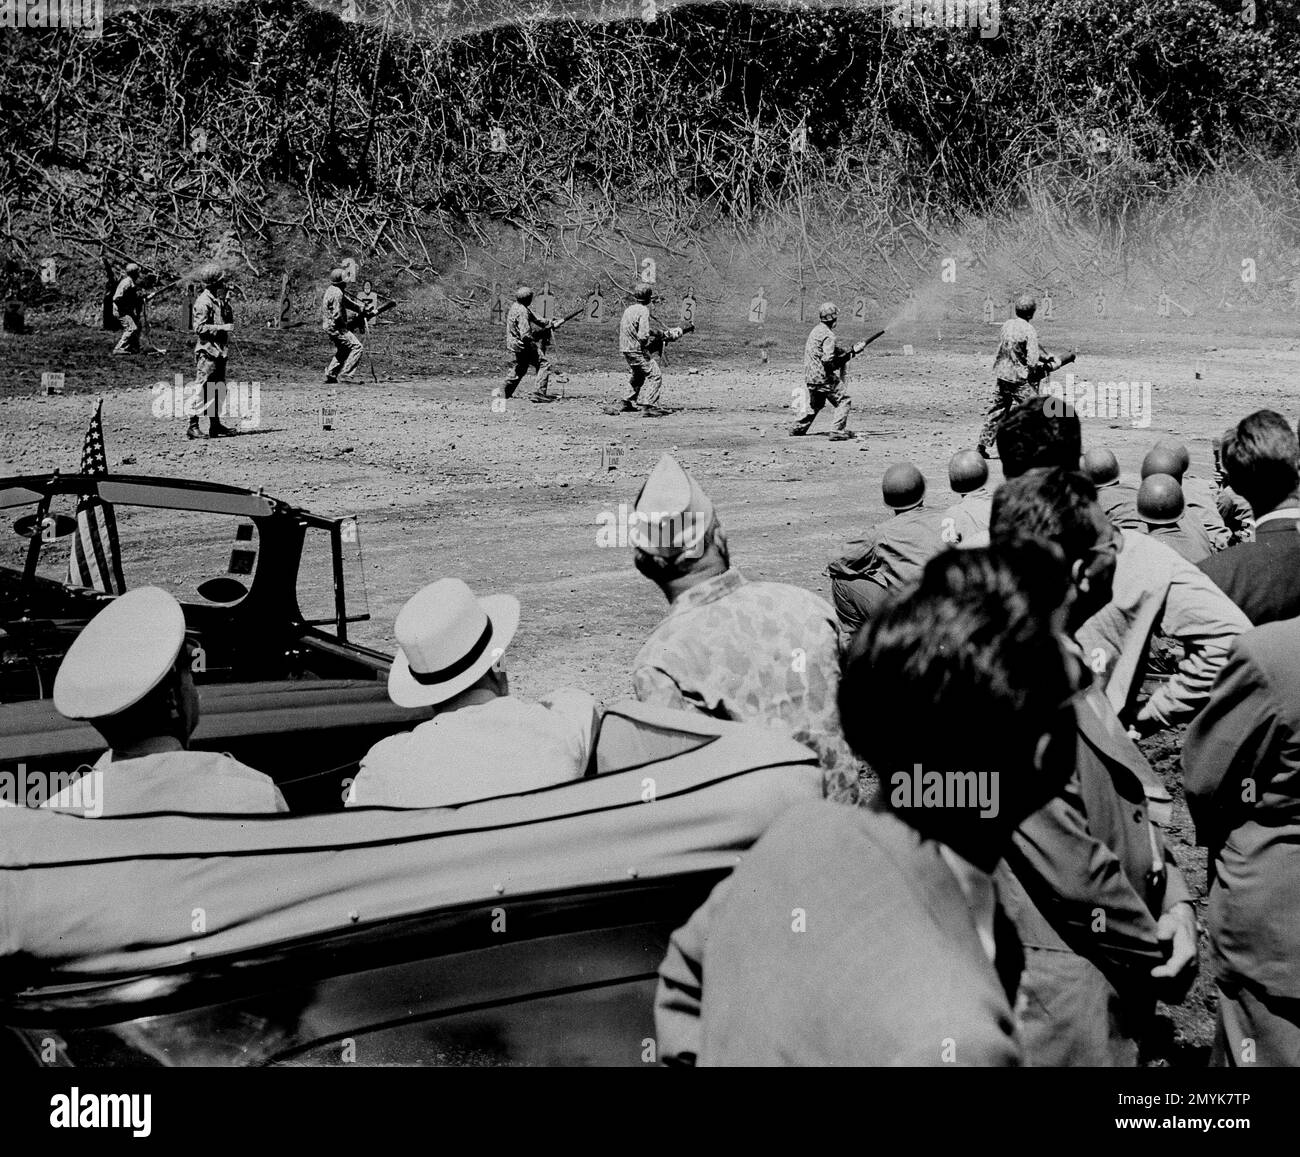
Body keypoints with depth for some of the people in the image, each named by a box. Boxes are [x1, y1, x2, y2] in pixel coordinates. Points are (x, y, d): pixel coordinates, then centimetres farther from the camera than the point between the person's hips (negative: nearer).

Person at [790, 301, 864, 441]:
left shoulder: (816, 330, 13)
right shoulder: (827, 335, -17)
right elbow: (828, 359, -24)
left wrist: (851, 351, 9)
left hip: (811, 377, 9)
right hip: (824, 377, -9)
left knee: (815, 404, 26)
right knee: (844, 401, -2)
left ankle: (798, 428, 28)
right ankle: (837, 431, -12)